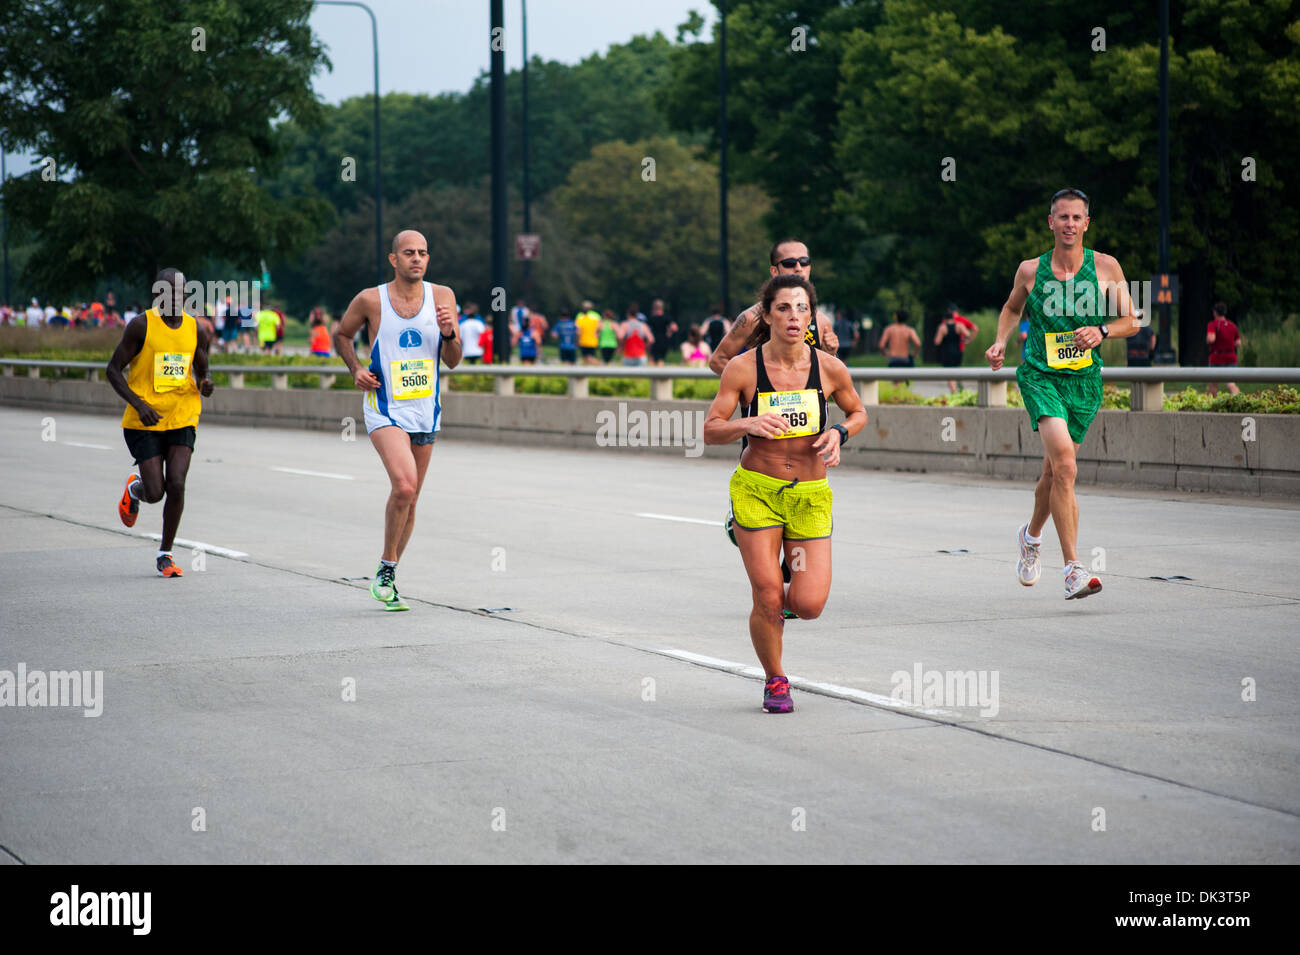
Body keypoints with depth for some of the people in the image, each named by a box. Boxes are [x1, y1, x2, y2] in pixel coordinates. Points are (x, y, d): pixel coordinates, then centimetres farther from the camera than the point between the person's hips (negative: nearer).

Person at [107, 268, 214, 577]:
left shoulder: (197, 330, 5)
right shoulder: (142, 325, -8)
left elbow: (201, 373, 15)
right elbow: (114, 370, -6)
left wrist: (204, 385, -10)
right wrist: (139, 404, -18)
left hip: (182, 419, 3)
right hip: (145, 422, -3)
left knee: (177, 485, -11)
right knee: (155, 492, -6)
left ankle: (165, 554, 5)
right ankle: (134, 488, 33)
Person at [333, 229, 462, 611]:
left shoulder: (442, 296, 1)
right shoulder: (370, 300, -6)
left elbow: (453, 361, 4)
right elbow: (341, 335, 13)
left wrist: (449, 333, -16)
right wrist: (356, 370, -2)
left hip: (425, 410, 4)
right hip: (385, 409, -4)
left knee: (409, 498, 10)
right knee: (404, 486, -24)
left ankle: (388, 579, 26)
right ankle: (385, 569, -7)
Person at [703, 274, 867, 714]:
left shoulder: (829, 368, -4)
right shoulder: (743, 368, -9)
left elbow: (858, 413, 14)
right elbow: (710, 431, -6)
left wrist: (839, 432, -7)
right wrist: (748, 423, -25)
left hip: (811, 495, 1)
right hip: (755, 491, -1)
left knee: (809, 605, -9)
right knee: (767, 600, -6)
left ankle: (785, 597, 29)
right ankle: (775, 681, 20)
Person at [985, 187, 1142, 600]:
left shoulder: (1106, 267, 0)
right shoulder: (1030, 270, 2)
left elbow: (1131, 321, 5)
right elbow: (1012, 308, 21)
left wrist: (1102, 331, -15)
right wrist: (1000, 342, 4)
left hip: (1084, 380, 2)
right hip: (1039, 375, -2)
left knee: (1054, 472, 13)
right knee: (1064, 463, -23)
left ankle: (1031, 534, 47)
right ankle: (1073, 569, -25)